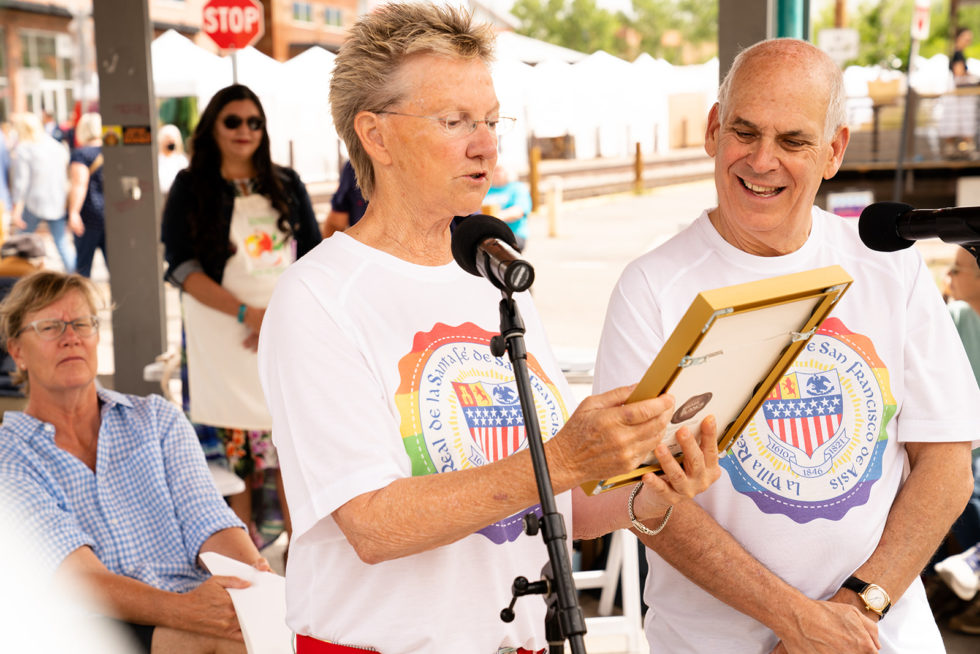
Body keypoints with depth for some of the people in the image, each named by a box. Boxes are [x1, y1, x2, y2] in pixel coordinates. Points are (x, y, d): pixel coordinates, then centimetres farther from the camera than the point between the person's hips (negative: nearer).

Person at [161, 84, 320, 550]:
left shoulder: (287, 185, 13)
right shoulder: (191, 188, 4)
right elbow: (183, 269, -5)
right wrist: (249, 313, -16)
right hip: (223, 337, -3)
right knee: (236, 451, -4)